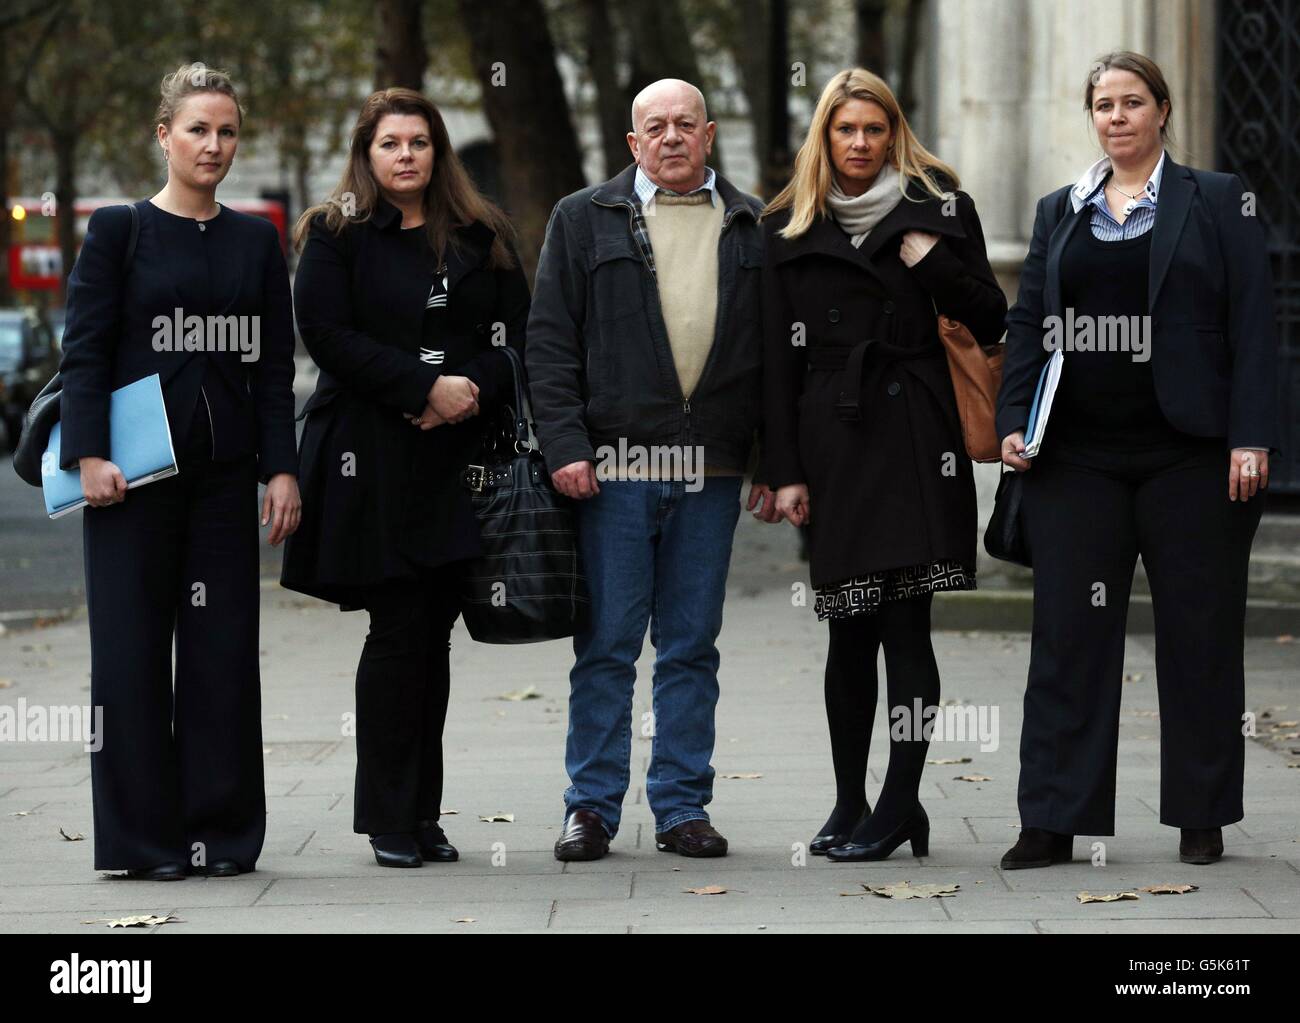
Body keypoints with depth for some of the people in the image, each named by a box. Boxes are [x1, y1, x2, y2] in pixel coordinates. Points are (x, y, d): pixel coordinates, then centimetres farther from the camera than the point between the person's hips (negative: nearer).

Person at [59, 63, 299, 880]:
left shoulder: (257, 241, 11)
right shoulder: (117, 231, 2)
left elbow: (277, 367, 10)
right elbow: (84, 351, -2)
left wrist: (282, 468, 1)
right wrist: (90, 454, -13)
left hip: (225, 469, 3)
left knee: (223, 646, 2)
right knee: (132, 645, -1)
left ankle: (221, 832, 10)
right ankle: (143, 835, 5)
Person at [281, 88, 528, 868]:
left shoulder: (483, 238, 14)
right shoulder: (337, 236, 5)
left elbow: (517, 334, 9)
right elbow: (327, 334, -7)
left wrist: (475, 388, -10)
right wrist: (426, 385, -14)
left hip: (457, 455, 3)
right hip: (374, 460, -3)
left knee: (434, 634, 3)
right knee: (398, 634, -6)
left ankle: (424, 814, 8)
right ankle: (388, 819, 0)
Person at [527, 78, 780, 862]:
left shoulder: (752, 228, 11)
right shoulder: (584, 220, 6)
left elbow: (775, 352, 12)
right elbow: (550, 343, 2)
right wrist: (565, 445, -8)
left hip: (713, 473, 2)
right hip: (614, 465, -2)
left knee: (693, 646, 7)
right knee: (606, 644, 0)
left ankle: (683, 806, 13)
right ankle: (593, 807, 7)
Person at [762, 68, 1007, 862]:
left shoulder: (939, 208, 7)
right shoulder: (789, 229, 10)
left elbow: (990, 319, 7)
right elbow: (778, 356, 7)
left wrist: (934, 264, -9)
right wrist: (785, 469, 1)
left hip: (915, 437, -2)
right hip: (833, 439, 2)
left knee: (905, 623, -8)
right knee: (849, 630, 5)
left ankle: (900, 806, -6)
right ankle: (850, 804, 14)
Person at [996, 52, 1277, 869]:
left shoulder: (1217, 202, 3)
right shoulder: (1060, 212, 14)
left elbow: (1252, 324, -2)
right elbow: (1029, 323, 13)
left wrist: (1250, 438, -10)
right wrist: (1015, 421, 0)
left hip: (1188, 455, -3)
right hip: (1078, 457, 3)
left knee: (1200, 636, 3)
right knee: (1069, 634, 0)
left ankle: (1202, 818, 13)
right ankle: (1053, 822, 2)